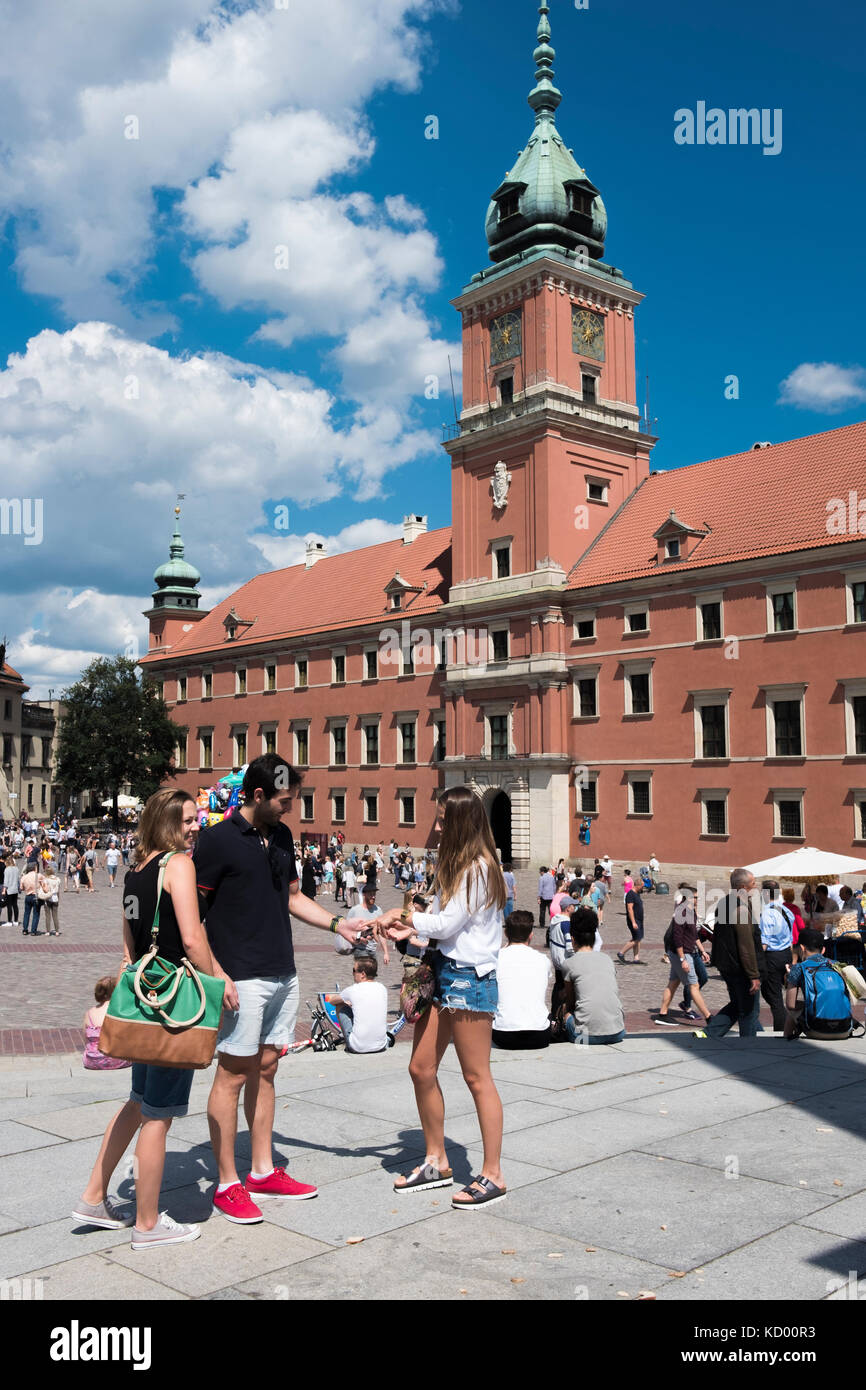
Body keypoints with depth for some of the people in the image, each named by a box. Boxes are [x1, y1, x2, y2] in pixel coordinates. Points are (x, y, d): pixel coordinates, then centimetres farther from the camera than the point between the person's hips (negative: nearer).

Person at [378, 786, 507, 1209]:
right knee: (421, 1069, 11)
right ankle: (436, 1162, 25)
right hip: (443, 969, 10)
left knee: (476, 1077, -1)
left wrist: (403, 915, -5)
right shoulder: (456, 864, 15)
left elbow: (447, 924, -17)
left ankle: (493, 1175, 10)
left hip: (469, 979, -10)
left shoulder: (478, 868, -16)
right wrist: (409, 929, 2)